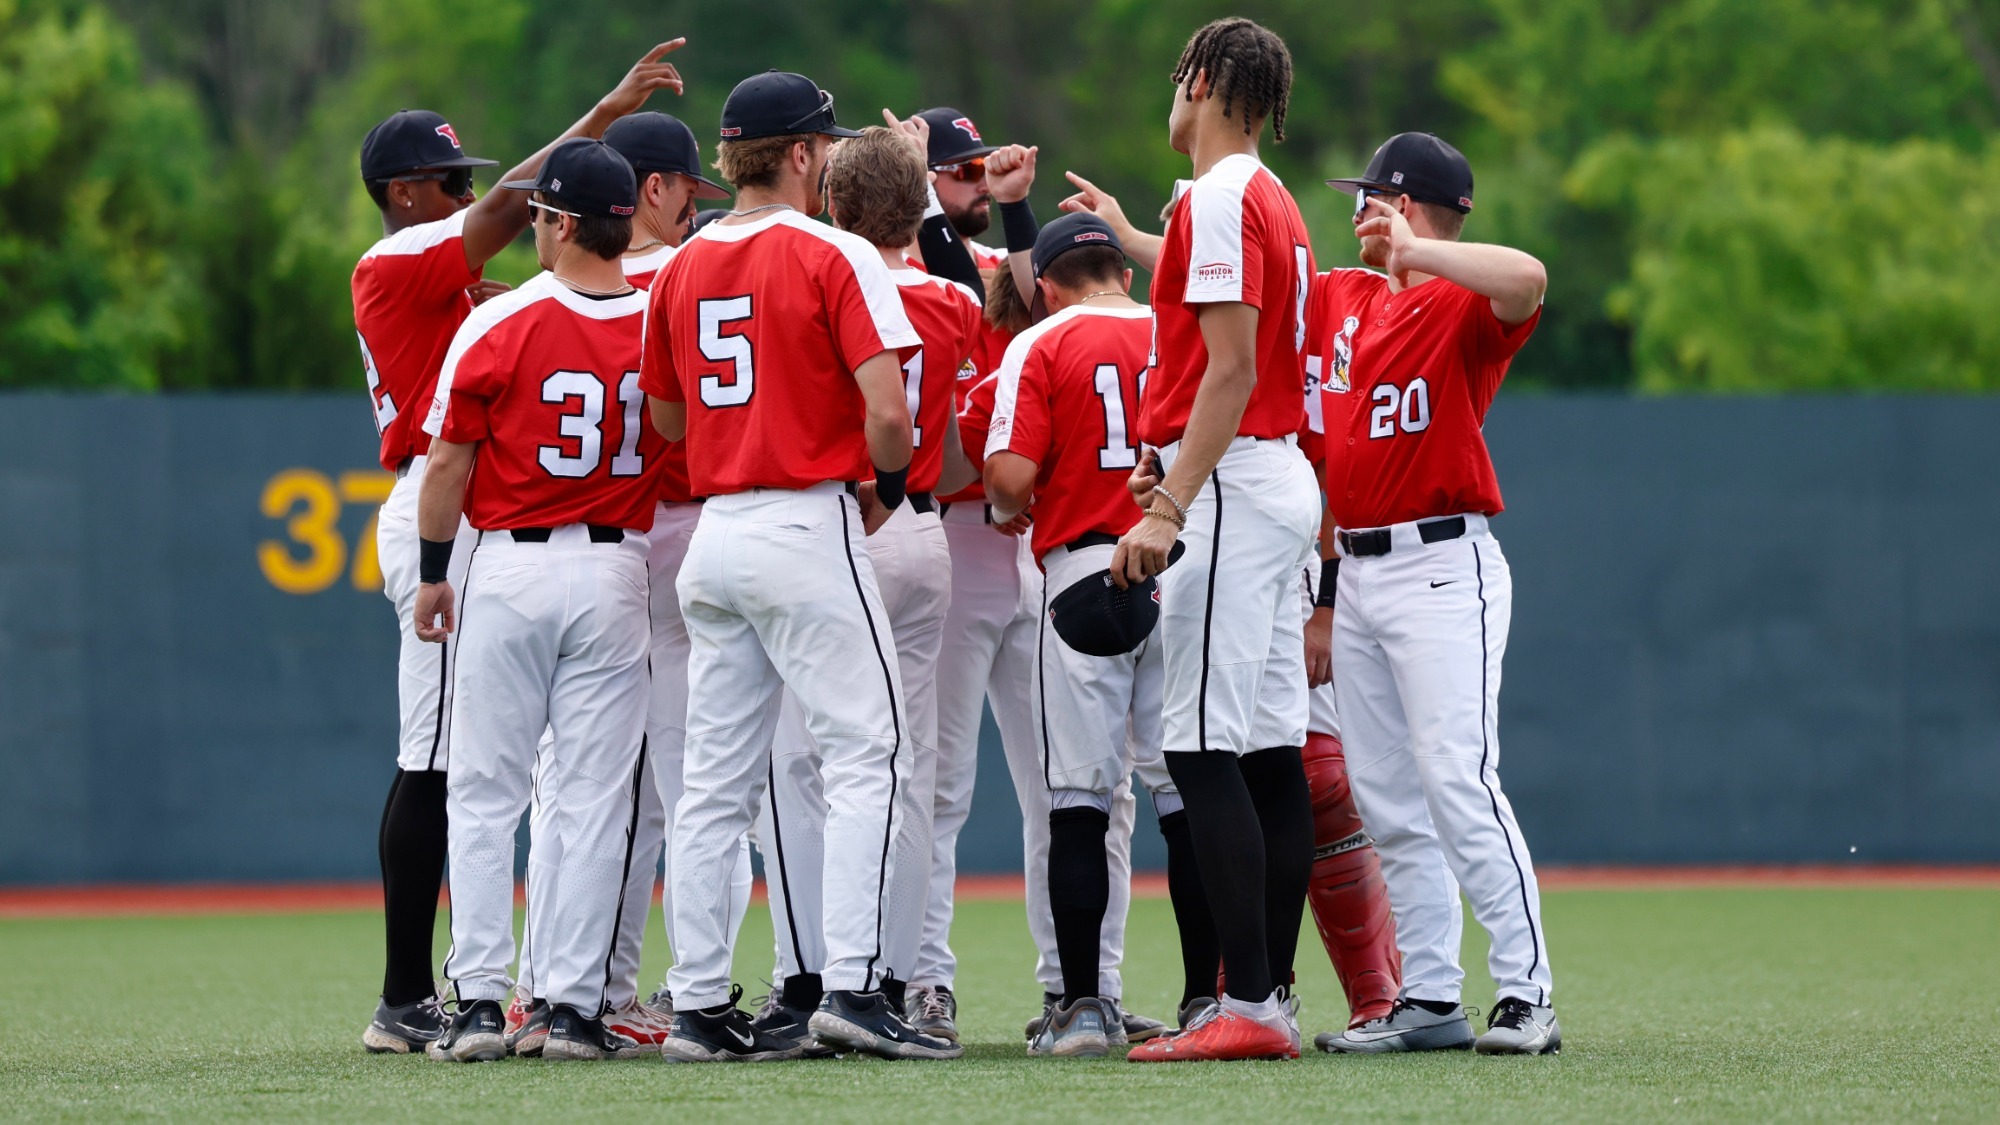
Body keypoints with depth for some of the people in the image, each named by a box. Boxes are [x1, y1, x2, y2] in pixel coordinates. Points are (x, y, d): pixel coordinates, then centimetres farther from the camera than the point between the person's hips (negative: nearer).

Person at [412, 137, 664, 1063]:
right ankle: (575, 1006, 1)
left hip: (508, 569, -2)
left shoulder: (498, 326, -9)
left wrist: (433, 572, 5)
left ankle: (480, 1002, -1)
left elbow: (449, 464, -4)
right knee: (593, 797, 4)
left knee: (485, 794, 4)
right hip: (616, 568, 2)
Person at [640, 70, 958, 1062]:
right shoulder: (834, 257, -8)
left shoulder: (681, 271, 10)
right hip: (810, 529, -6)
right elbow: (887, 409, -16)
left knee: (715, 780, 8)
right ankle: (852, 985, -15)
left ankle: (699, 1006, 7)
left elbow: (666, 416, 19)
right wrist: (888, 487, 1)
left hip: (714, 532, 6)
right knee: (867, 754, -5)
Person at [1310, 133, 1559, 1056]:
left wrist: (1411, 251, -27)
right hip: (1356, 572, 8)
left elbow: (1528, 278, -31)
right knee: (1387, 803, 7)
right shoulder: (1342, 298, 15)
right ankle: (1428, 1001, 10)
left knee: (1459, 783, -16)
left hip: (1442, 566, -8)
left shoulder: (1467, 306, -9)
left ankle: (1526, 996, -16)